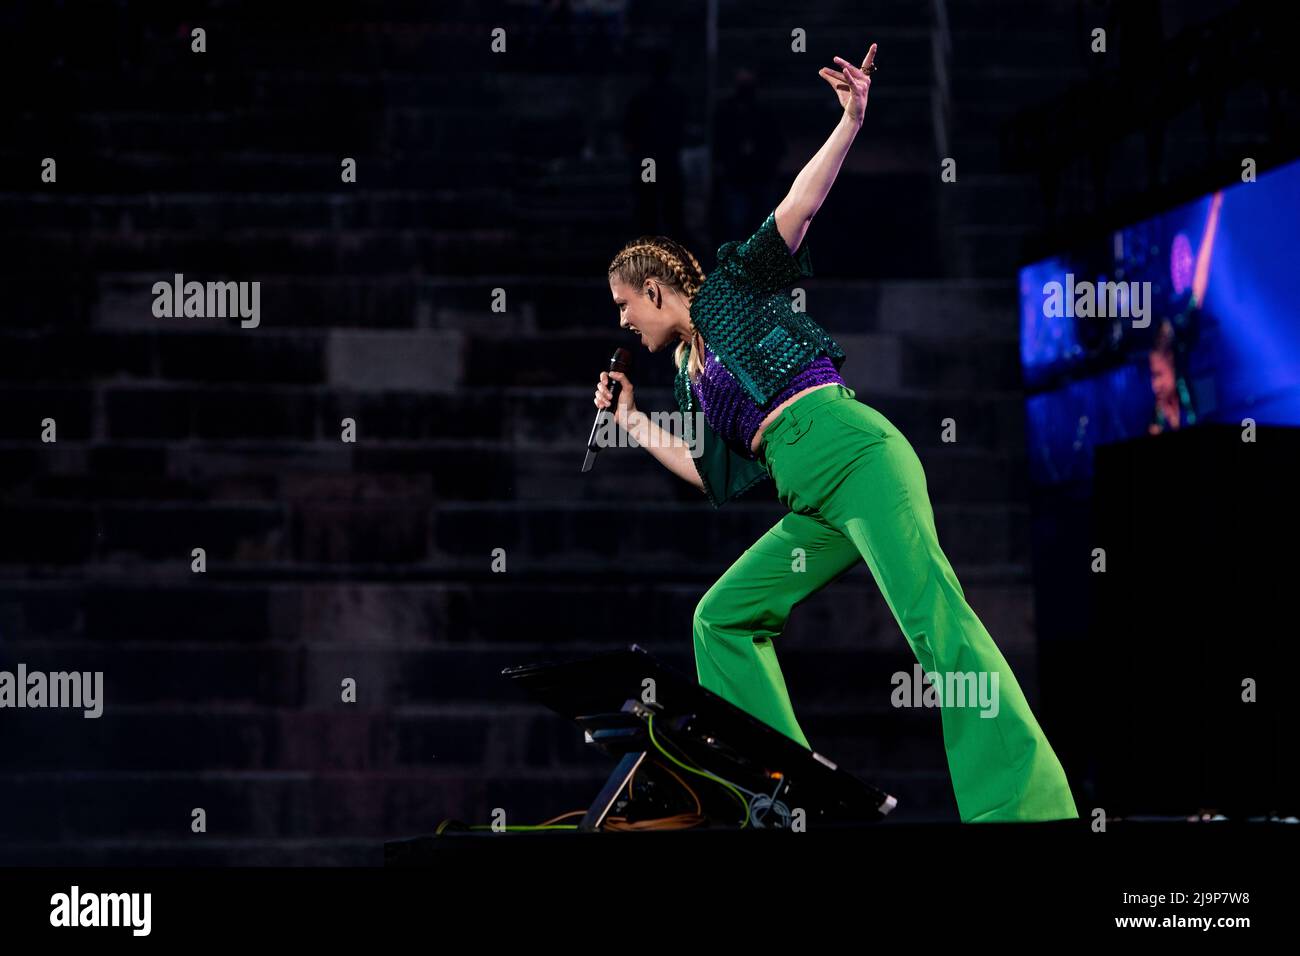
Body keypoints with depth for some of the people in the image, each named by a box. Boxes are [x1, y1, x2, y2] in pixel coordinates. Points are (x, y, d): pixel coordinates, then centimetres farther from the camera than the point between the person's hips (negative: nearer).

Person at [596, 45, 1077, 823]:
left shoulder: (731, 287, 12)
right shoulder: (690, 378, 28)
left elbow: (798, 208, 2)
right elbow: (716, 475, 28)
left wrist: (850, 123, -10)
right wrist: (633, 422, 35)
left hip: (851, 452, -9)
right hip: (812, 504, 9)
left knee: (935, 616, -23)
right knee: (722, 618, 17)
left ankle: (1029, 807, -37)